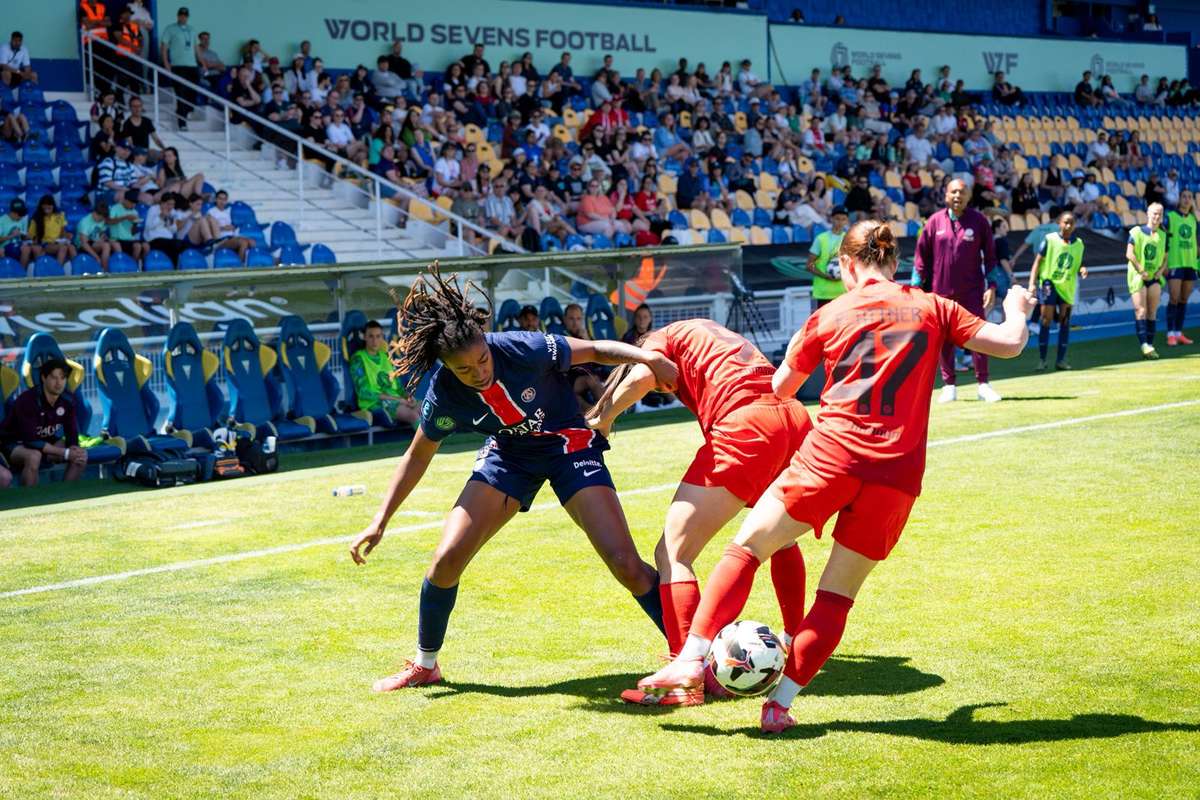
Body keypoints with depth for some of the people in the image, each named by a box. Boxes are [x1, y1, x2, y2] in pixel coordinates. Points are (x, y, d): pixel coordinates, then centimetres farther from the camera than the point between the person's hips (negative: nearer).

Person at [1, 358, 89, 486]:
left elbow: (72, 435, -4)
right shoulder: (27, 400, -28)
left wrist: (75, 449, -29)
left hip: (45, 444, 6)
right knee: (34, 456, -39)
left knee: (81, 456, -14)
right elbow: (31, 440, -32)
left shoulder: (67, 402, -9)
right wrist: (66, 453, -32)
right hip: (15, 445, -6)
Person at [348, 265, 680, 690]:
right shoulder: (444, 392, -19)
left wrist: (646, 356, -35)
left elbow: (595, 350, -17)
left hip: (570, 447, -2)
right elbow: (418, 456, -3)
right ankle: (425, 665, 14)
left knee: (626, 565, -16)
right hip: (509, 455, 3)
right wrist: (380, 523, -6)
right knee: (446, 560, -9)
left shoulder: (524, 350, -30)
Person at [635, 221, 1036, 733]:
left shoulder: (830, 315, 10)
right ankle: (781, 702, 1)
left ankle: (692, 658, -4)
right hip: (898, 472, 2)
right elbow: (1010, 344, 10)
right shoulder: (932, 308, 10)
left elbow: (779, 390, 21)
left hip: (832, 452, -1)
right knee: (838, 593, 10)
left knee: (747, 547, 10)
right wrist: (1017, 310, 32)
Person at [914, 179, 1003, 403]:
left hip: (972, 291, -1)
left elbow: (990, 254, 5)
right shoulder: (935, 221, 3)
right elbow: (922, 256, 7)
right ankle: (949, 386, 12)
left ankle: (983, 384, 1)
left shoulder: (979, 220, 2)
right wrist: (920, 286, 4)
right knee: (944, 339, 4)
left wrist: (991, 286, -1)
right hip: (942, 290, 1)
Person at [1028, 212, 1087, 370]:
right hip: (1049, 283, -4)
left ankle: (1061, 360, 12)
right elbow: (1037, 262, -4)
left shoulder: (1079, 244, 7)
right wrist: (1032, 283, -13)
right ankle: (1042, 360, 0)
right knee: (1046, 320, -7)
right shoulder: (1049, 240, -5)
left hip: (1067, 286, 4)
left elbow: (1077, 266, 17)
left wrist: (1082, 270, -7)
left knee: (1065, 322, 4)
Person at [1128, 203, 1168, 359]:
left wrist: (1161, 270, -3)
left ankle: (1150, 345, 8)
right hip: (1137, 277, -5)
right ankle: (1144, 345, -19)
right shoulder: (1137, 231, -4)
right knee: (1141, 311, -11)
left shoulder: (1163, 235, 11)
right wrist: (1141, 271, -15)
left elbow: (1165, 258, 17)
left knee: (1152, 312, 4)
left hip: (1154, 277, 5)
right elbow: (1129, 254, -12)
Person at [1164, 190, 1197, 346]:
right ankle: (1171, 334, -6)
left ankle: (1179, 333, 12)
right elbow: (1164, 241, -5)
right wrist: (1164, 263, -10)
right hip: (1175, 263, -5)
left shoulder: (1193, 219, 12)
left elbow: (1195, 241, 18)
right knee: (1174, 299, -9)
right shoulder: (1170, 217, -3)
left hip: (1190, 263, 5)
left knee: (1184, 300, 7)